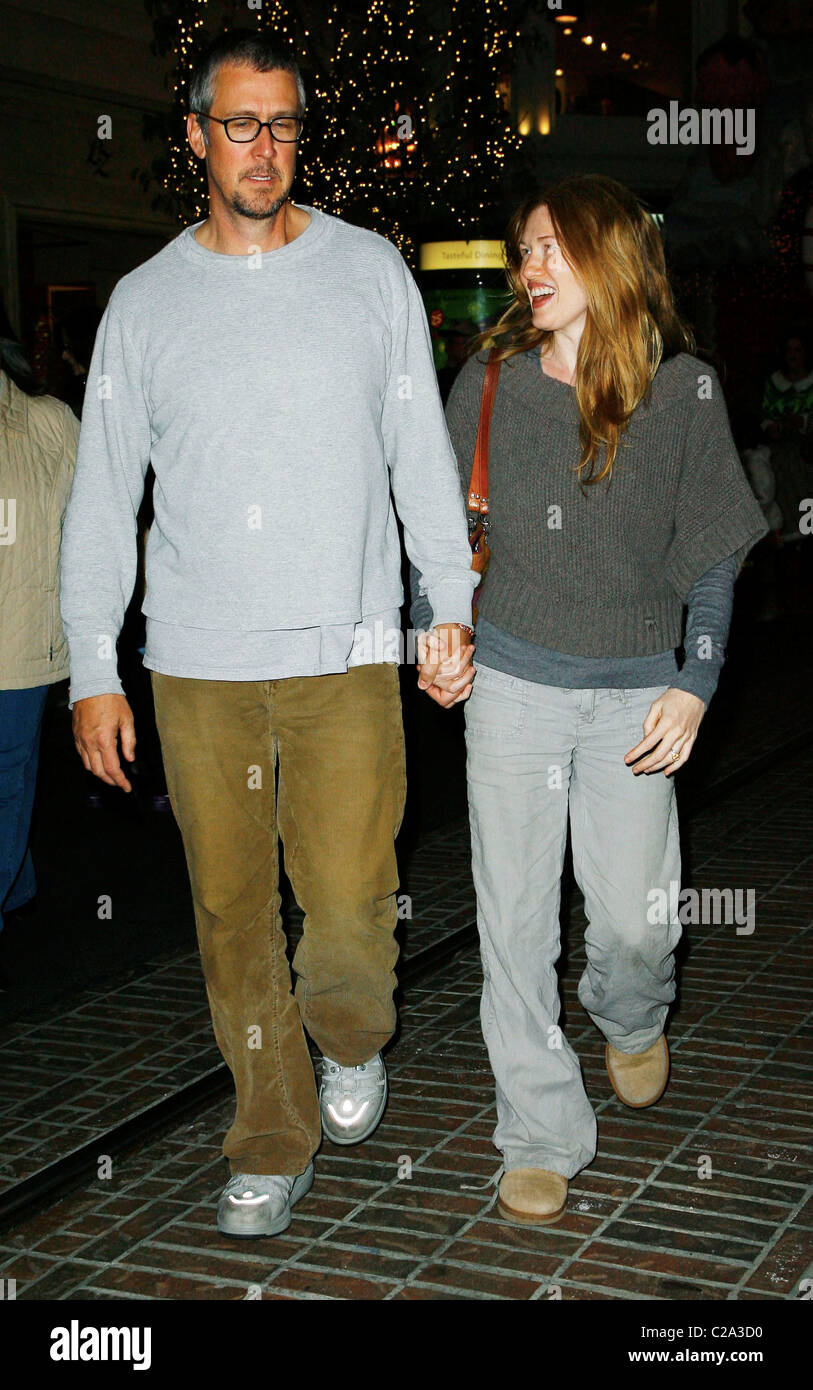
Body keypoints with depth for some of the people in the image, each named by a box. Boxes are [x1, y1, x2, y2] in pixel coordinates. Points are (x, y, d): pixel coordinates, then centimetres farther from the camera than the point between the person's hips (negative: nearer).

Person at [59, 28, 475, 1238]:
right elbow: (104, 495, 7)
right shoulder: (145, 300, 6)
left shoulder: (370, 270, 6)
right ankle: (274, 1144, 24)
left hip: (348, 651, -1)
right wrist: (91, 670, 2)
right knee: (232, 912, 7)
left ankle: (350, 1040, 29)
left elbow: (421, 451, 9)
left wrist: (453, 602, 1)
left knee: (349, 901, -6)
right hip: (197, 663, 1)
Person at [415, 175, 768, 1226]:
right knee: (516, 917, 2)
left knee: (634, 919, -1)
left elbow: (712, 550, 2)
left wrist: (695, 684, -5)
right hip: (513, 678, 1)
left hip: (635, 692, -1)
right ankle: (542, 1139, 17)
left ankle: (630, 1017, 37)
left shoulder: (683, 390, -2)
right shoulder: (491, 379, 1)